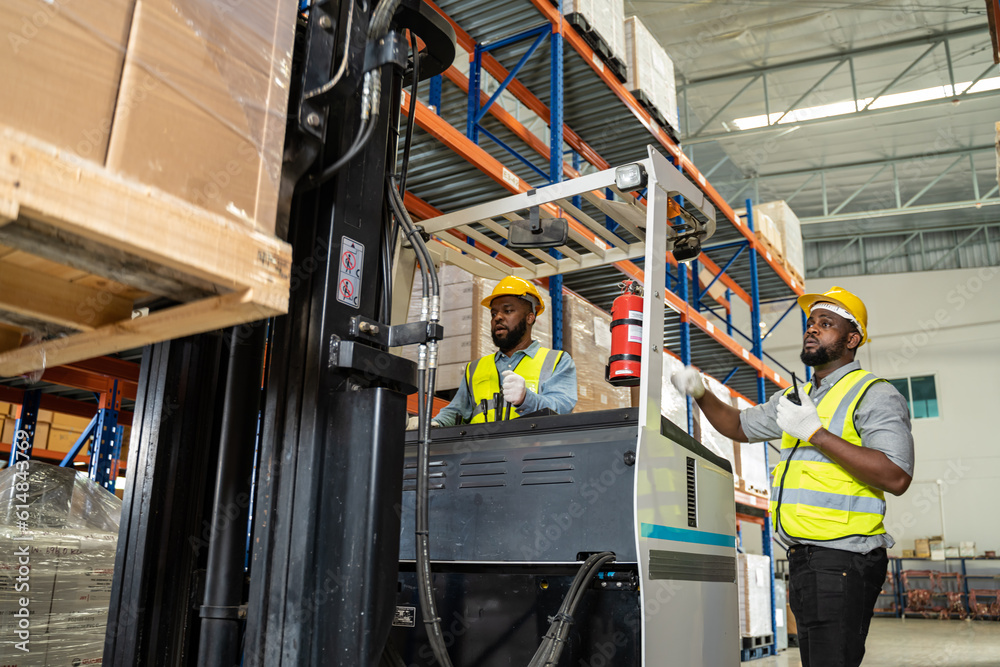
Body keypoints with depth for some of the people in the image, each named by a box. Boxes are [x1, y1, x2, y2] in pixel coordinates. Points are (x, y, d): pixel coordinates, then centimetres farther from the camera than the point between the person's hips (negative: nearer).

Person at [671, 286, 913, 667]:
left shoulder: (875, 396, -7)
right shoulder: (797, 397, 19)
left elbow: (896, 478, -19)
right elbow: (740, 426, 30)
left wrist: (815, 433, -20)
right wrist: (701, 394, 12)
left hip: (841, 562, -8)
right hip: (803, 560, 8)